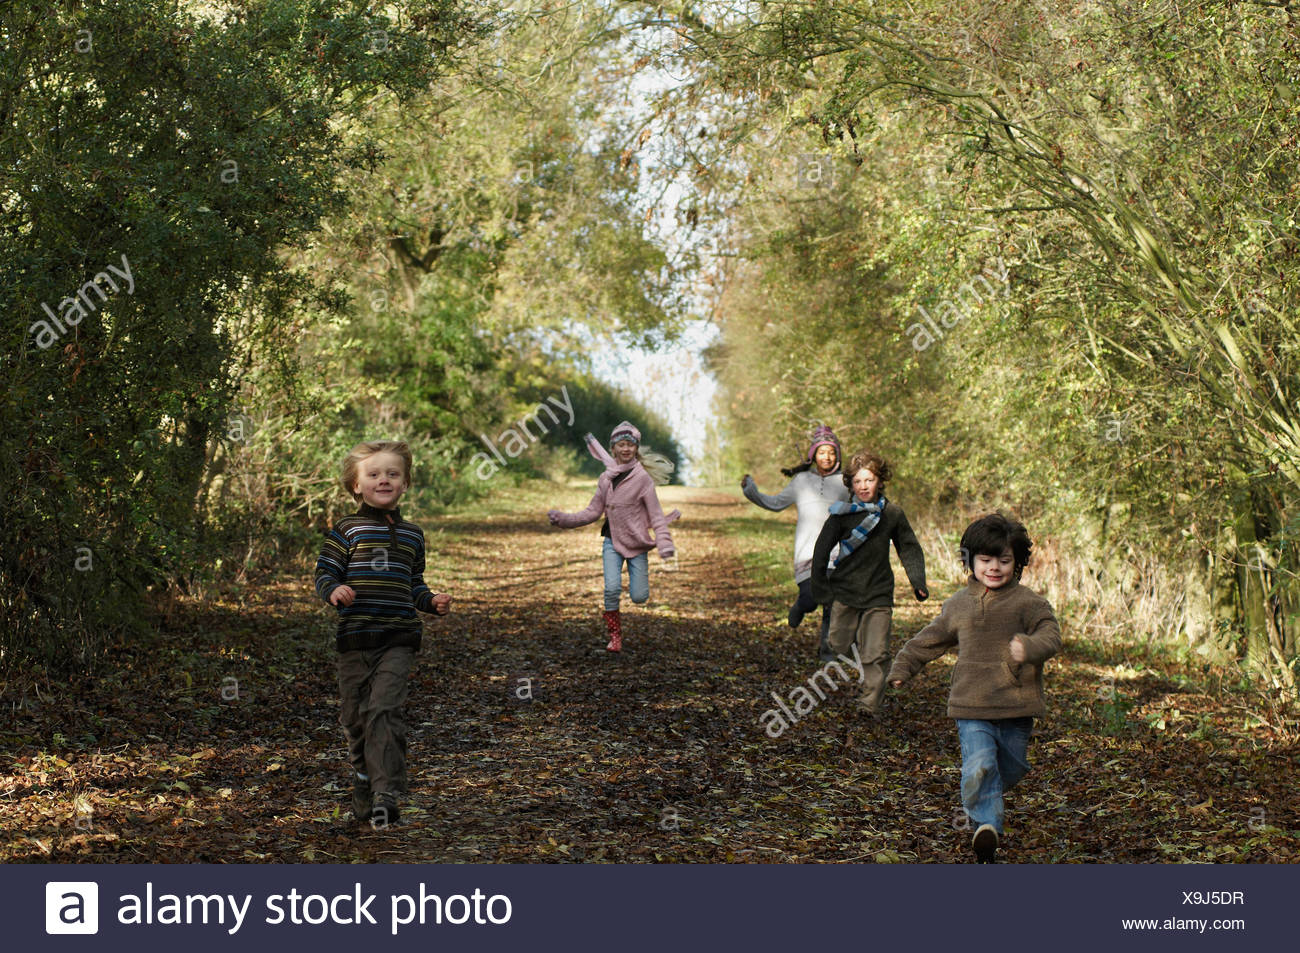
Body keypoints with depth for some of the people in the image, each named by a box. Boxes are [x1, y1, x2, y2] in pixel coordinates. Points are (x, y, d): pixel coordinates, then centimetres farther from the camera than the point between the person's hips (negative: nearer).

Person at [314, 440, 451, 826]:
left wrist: (432, 601, 6)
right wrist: (334, 591, -20)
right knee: (355, 715, 7)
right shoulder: (347, 530, 2)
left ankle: (387, 793, -19)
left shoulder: (412, 534, 13)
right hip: (355, 637, 0)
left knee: (385, 709, -15)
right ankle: (363, 780, 29)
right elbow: (324, 573, 1)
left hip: (398, 638, 0)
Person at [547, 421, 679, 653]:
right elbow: (593, 512, 10)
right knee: (612, 588, -18)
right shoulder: (606, 478, 4)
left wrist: (665, 544, -21)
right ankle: (615, 636, 0)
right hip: (612, 541, 2)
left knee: (639, 597, -5)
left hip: (637, 544, -2)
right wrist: (564, 519, 0)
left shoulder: (643, 477, -8)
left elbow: (655, 514, -9)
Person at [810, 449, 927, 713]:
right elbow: (821, 551, 1)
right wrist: (821, 589, -2)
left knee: (875, 653, -5)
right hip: (845, 591, 0)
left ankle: (869, 701, 3)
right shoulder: (842, 514, -4)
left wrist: (918, 582, 0)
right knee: (838, 646, 2)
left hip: (879, 593, 0)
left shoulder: (892, 514, 1)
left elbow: (909, 549, 12)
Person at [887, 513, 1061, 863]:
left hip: (1016, 707, 0)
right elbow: (930, 639, 24)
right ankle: (986, 826, -20)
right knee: (979, 766, -19)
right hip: (972, 707, 1)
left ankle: (984, 800, 39)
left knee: (1010, 770, 12)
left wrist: (1030, 648, -37)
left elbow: (1050, 634, -15)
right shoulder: (959, 605, 11)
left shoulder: (1028, 602, -1)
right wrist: (902, 666, 27)